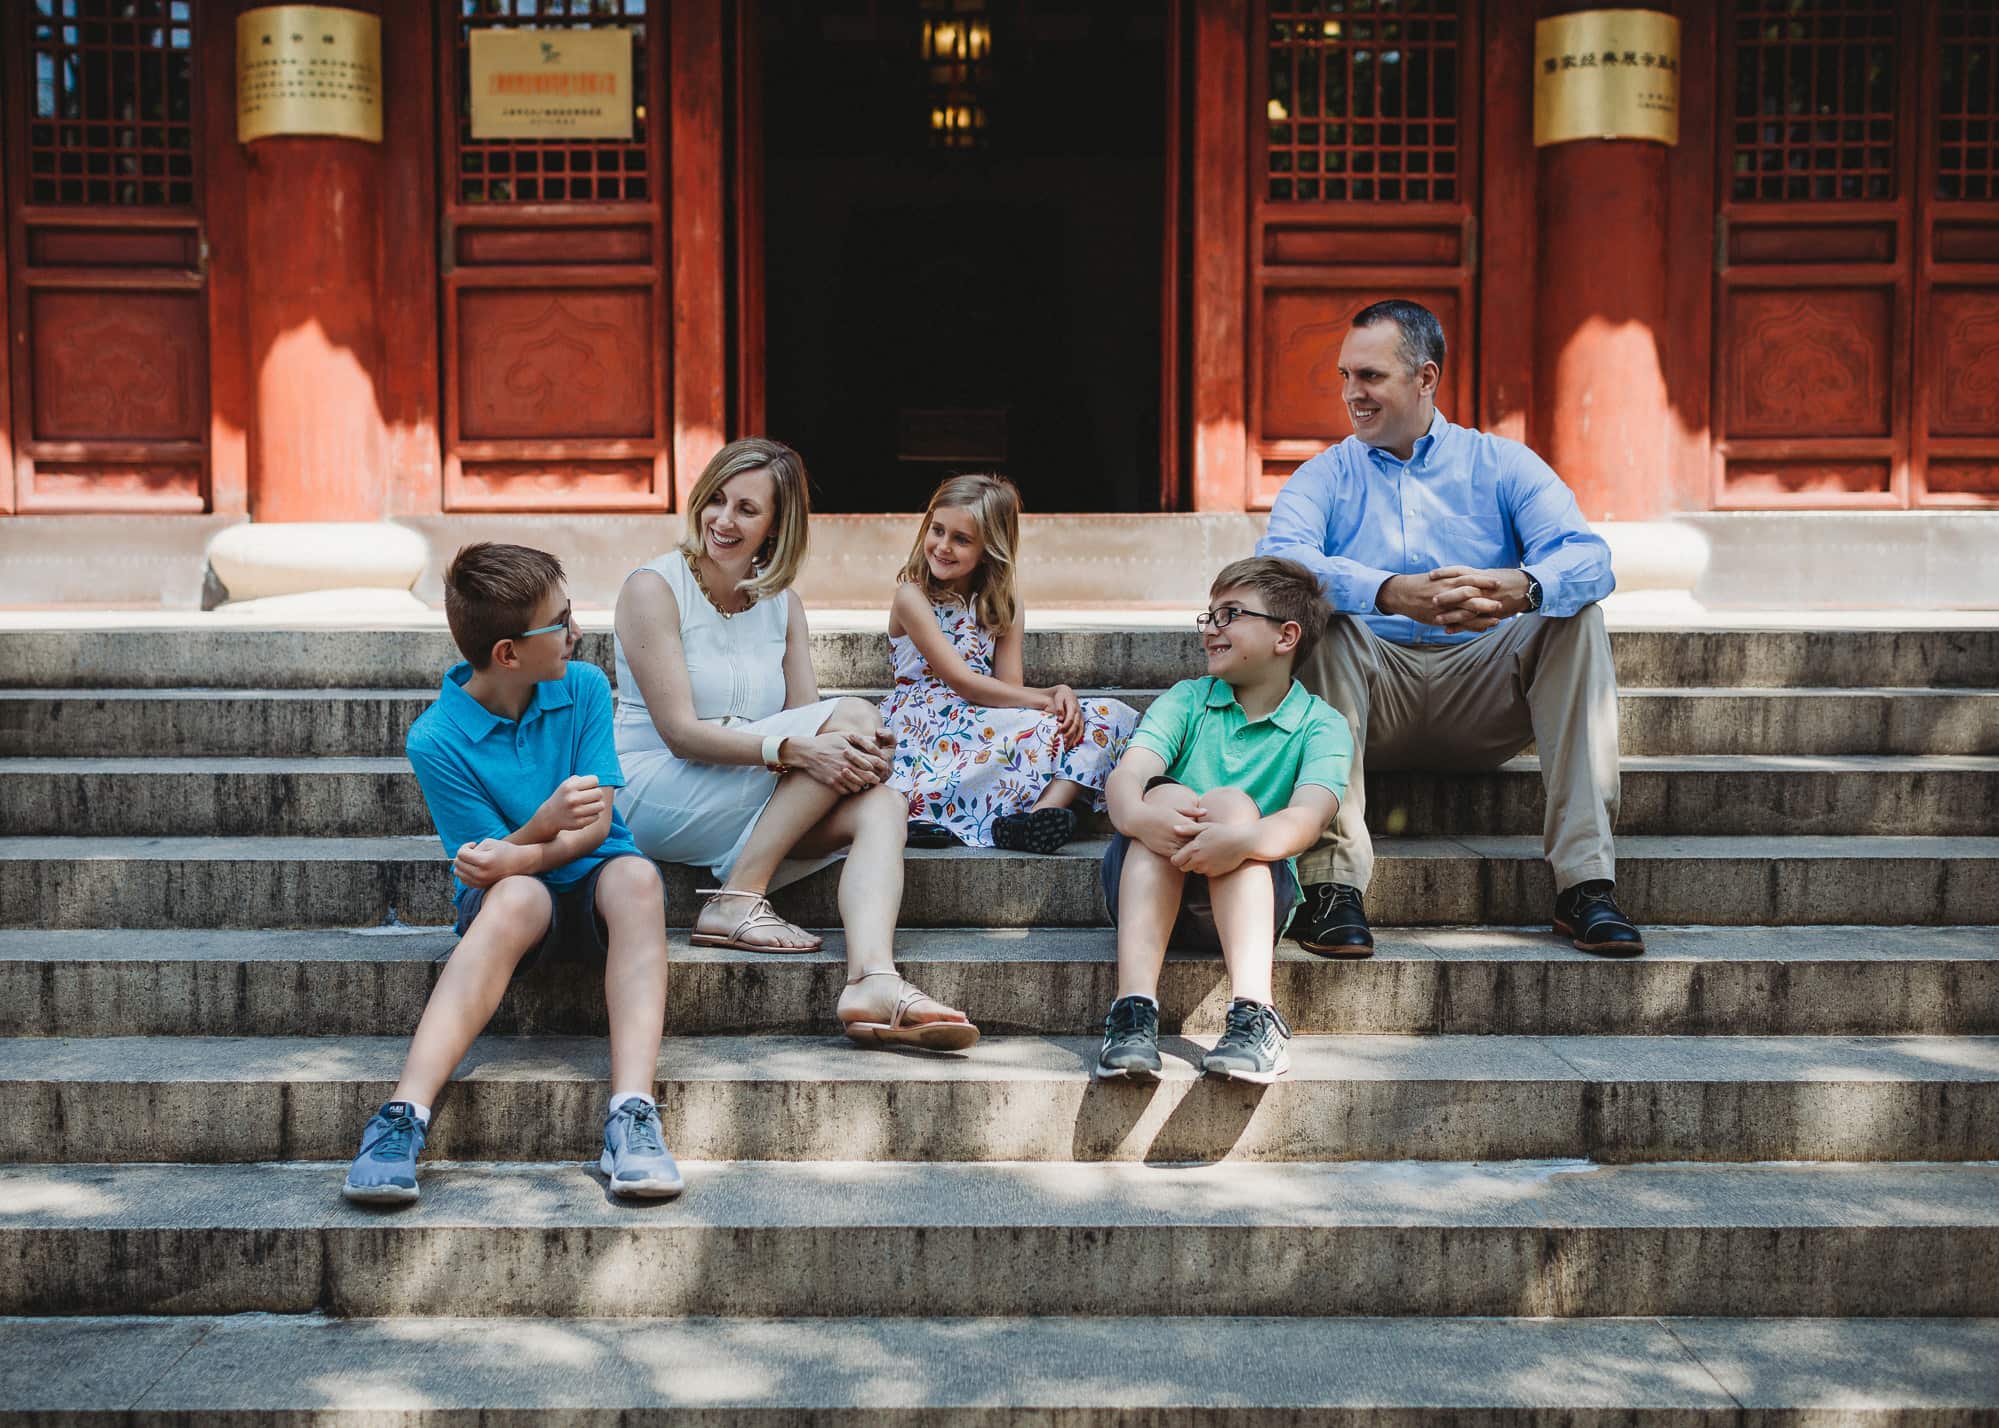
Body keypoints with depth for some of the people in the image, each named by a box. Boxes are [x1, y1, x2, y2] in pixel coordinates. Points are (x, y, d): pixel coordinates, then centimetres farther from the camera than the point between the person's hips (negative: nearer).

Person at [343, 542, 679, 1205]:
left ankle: (632, 1116, -46)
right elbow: (490, 859, -11)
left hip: (591, 883, 2)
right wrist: (545, 824, -32)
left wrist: (517, 856, -26)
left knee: (635, 875, -34)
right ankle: (404, 1117, -45)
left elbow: (597, 825, -7)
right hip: (510, 901, -2)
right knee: (517, 897, -38)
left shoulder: (584, 688, -3)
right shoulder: (435, 740, -11)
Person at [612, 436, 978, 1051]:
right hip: (656, 798, -6)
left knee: (880, 802, -22)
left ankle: (873, 980, -42)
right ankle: (737, 902, -23)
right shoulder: (654, 587, -7)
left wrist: (856, 750, -22)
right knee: (856, 711, -20)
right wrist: (790, 749, -29)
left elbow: (807, 724, 2)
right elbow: (680, 733, -16)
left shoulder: (781, 601, 11)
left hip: (745, 814, 6)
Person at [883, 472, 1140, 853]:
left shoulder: (1004, 607, 12)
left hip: (985, 721, 6)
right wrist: (1047, 701, -17)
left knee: (1112, 716, -15)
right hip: (926, 727, -6)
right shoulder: (912, 596, -6)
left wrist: (1059, 692, -19)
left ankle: (1037, 813, -38)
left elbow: (1011, 687, 2)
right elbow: (963, 682, -13)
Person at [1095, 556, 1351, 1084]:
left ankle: (1253, 1014, -42)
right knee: (1167, 796, -26)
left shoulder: (1321, 725, 2)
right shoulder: (1186, 700, 10)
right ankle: (1133, 1010, -39)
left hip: (1254, 899, -2)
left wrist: (1243, 839, -41)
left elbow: (1308, 817, -18)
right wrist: (1137, 815, -34)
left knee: (1232, 803, -27)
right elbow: (1127, 774, -9)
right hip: (1151, 892, 2)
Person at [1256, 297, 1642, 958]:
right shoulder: (1324, 476, 10)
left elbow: (1589, 556, -8)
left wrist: (1522, 588, -34)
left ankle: (1586, 880, -26)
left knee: (1577, 618, -21)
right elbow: (1276, 560, -15)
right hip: (1373, 702, -1)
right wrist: (1391, 594, -34)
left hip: (1483, 696, 1)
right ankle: (1333, 881, -36)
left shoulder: (1503, 464, 11)